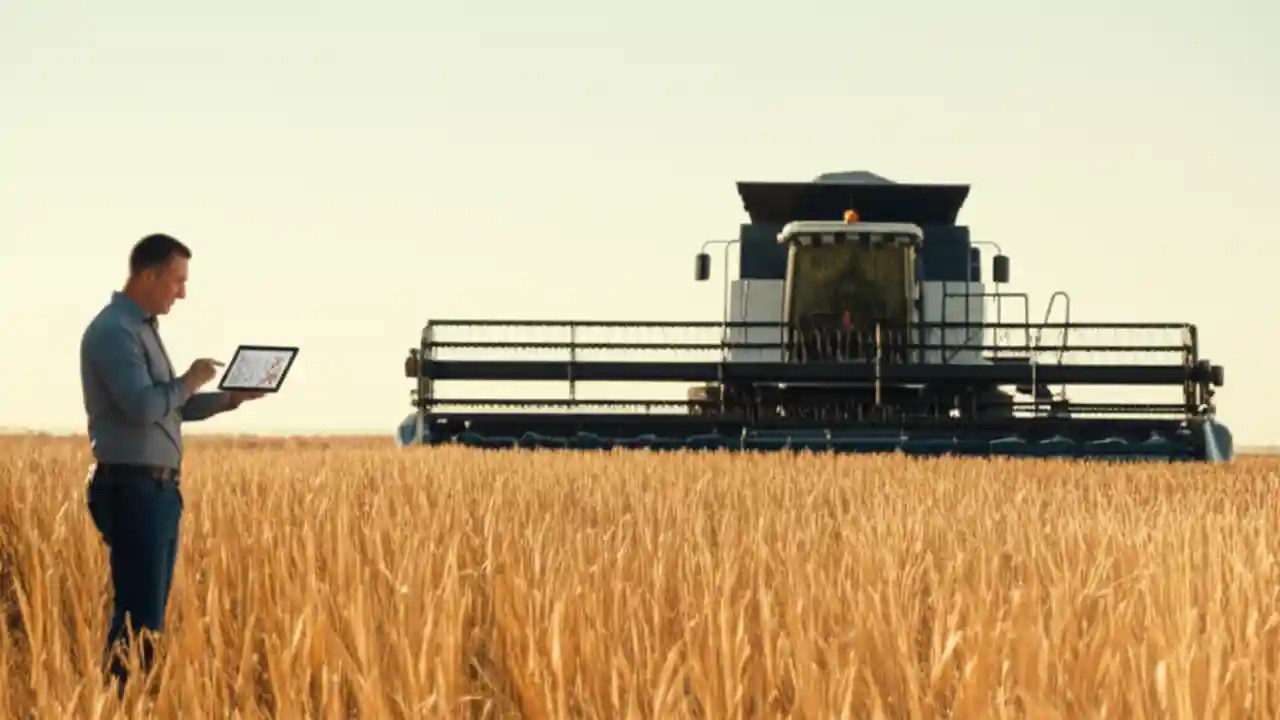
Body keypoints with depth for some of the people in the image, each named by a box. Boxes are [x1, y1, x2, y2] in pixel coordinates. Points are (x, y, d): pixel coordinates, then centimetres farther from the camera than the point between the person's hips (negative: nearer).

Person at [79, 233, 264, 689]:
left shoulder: (143, 329, 17)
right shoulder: (114, 332, -15)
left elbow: (168, 407, 22)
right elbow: (142, 407, -25)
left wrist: (230, 399, 11)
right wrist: (188, 382, -10)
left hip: (158, 490, 10)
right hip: (132, 491, -10)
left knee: (151, 612, 11)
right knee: (139, 614, -10)